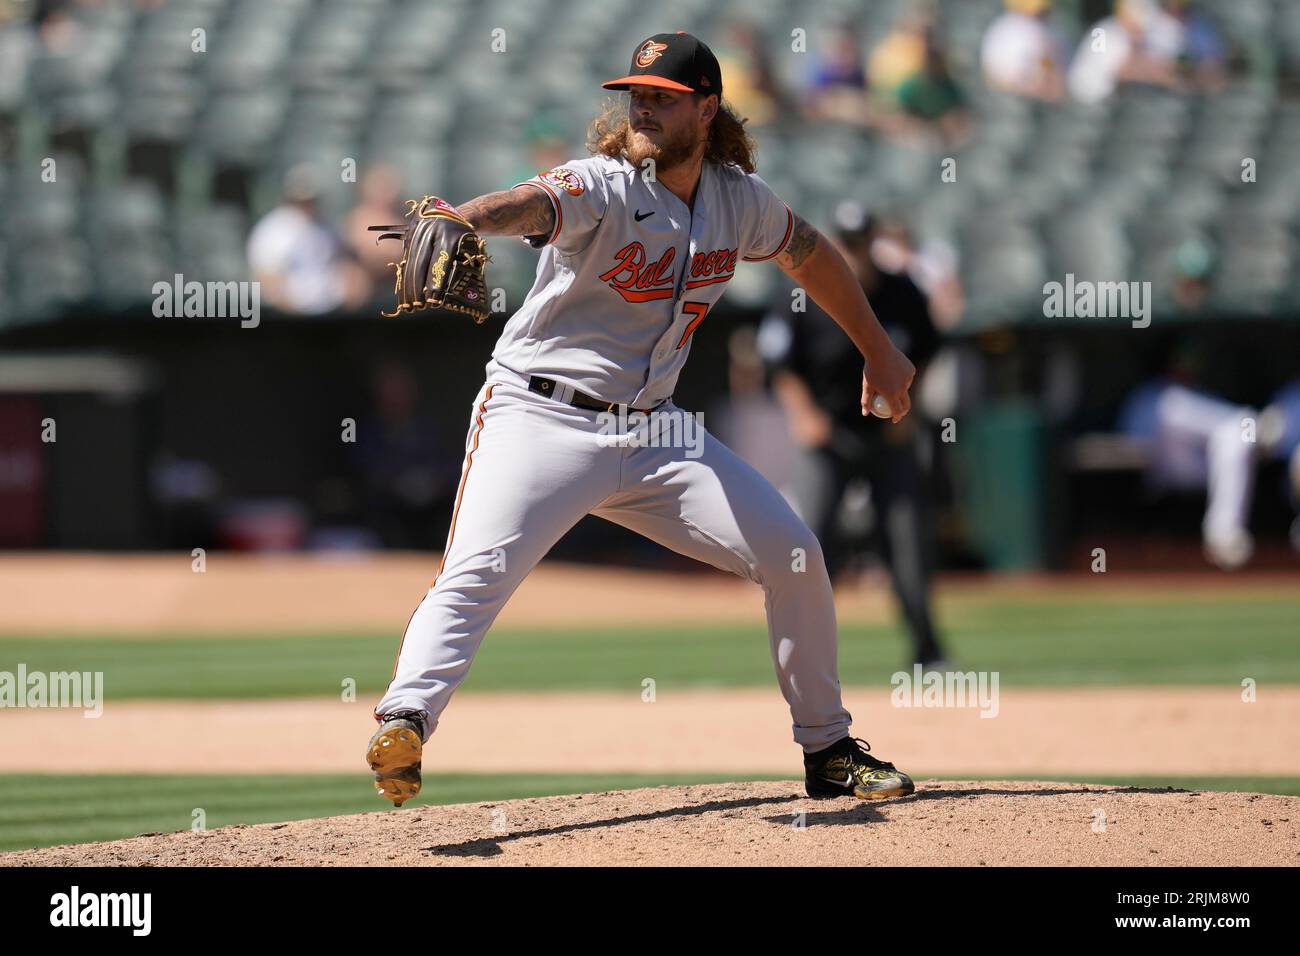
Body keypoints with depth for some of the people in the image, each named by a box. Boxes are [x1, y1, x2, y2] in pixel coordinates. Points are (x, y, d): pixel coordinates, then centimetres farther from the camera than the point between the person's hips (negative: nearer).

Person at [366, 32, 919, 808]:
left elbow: (809, 254, 23)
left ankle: (828, 751, 17)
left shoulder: (739, 199, 3)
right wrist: (463, 221, -62)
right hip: (541, 417, -6)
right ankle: (405, 722, -40)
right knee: (479, 571, -28)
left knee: (793, 555, 3)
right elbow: (534, 204, -39)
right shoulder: (603, 188, -16)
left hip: (652, 431, 6)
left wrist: (878, 352, 30)